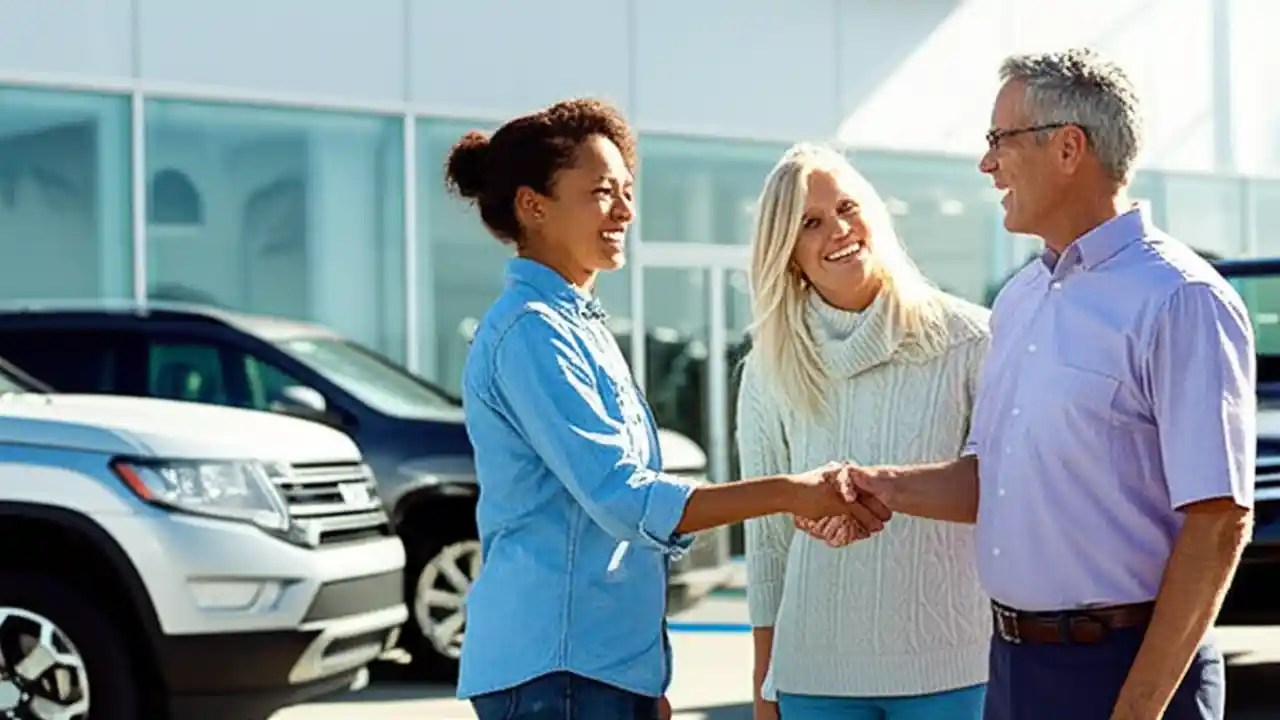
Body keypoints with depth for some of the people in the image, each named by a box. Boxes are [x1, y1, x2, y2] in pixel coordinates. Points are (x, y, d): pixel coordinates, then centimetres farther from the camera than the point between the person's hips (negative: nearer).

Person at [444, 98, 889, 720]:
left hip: (611, 662, 9)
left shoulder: (580, 325, 17)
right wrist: (786, 493, -21)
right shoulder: (530, 331, -13)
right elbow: (622, 497, -19)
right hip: (554, 665, -9)